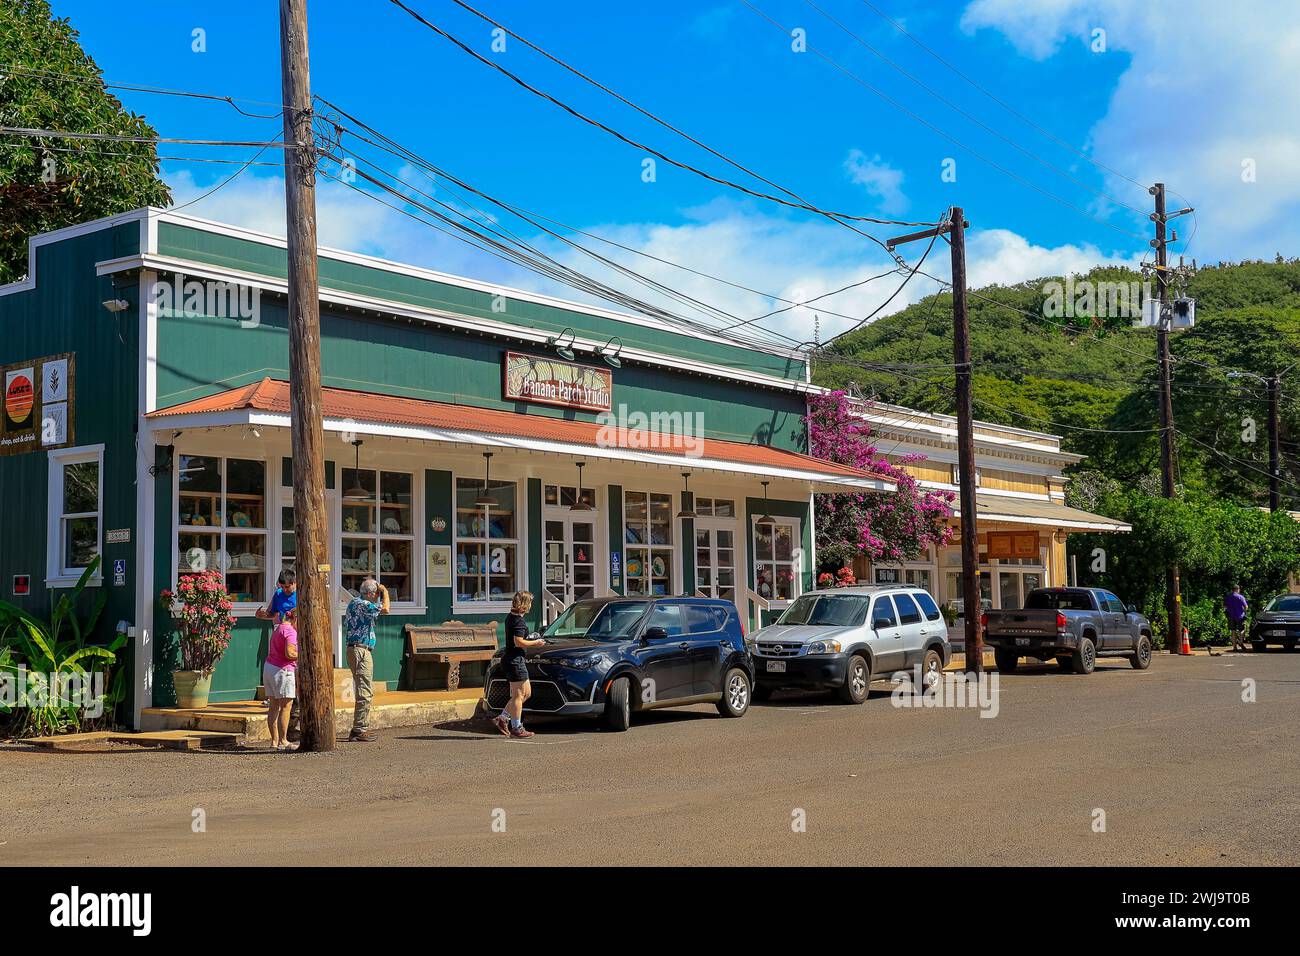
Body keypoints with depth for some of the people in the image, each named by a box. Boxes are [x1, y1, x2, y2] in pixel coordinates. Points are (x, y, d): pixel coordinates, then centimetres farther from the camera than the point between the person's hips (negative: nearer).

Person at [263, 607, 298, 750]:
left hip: (268, 667, 10)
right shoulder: (290, 631, -13)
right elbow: (289, 653, -24)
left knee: (273, 706, 11)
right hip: (282, 670, -9)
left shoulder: (278, 628, 16)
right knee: (285, 706, -3)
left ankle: (274, 740, 15)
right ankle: (282, 741, 0)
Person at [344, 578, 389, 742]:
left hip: (357, 650, 11)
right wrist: (385, 592, -6)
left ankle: (362, 727, 20)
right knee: (364, 693, -9)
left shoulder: (355, 602, 17)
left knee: (362, 691, 16)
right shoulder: (361, 604, -15)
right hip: (360, 650, -11)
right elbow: (385, 609, -21)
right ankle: (359, 730, -9)